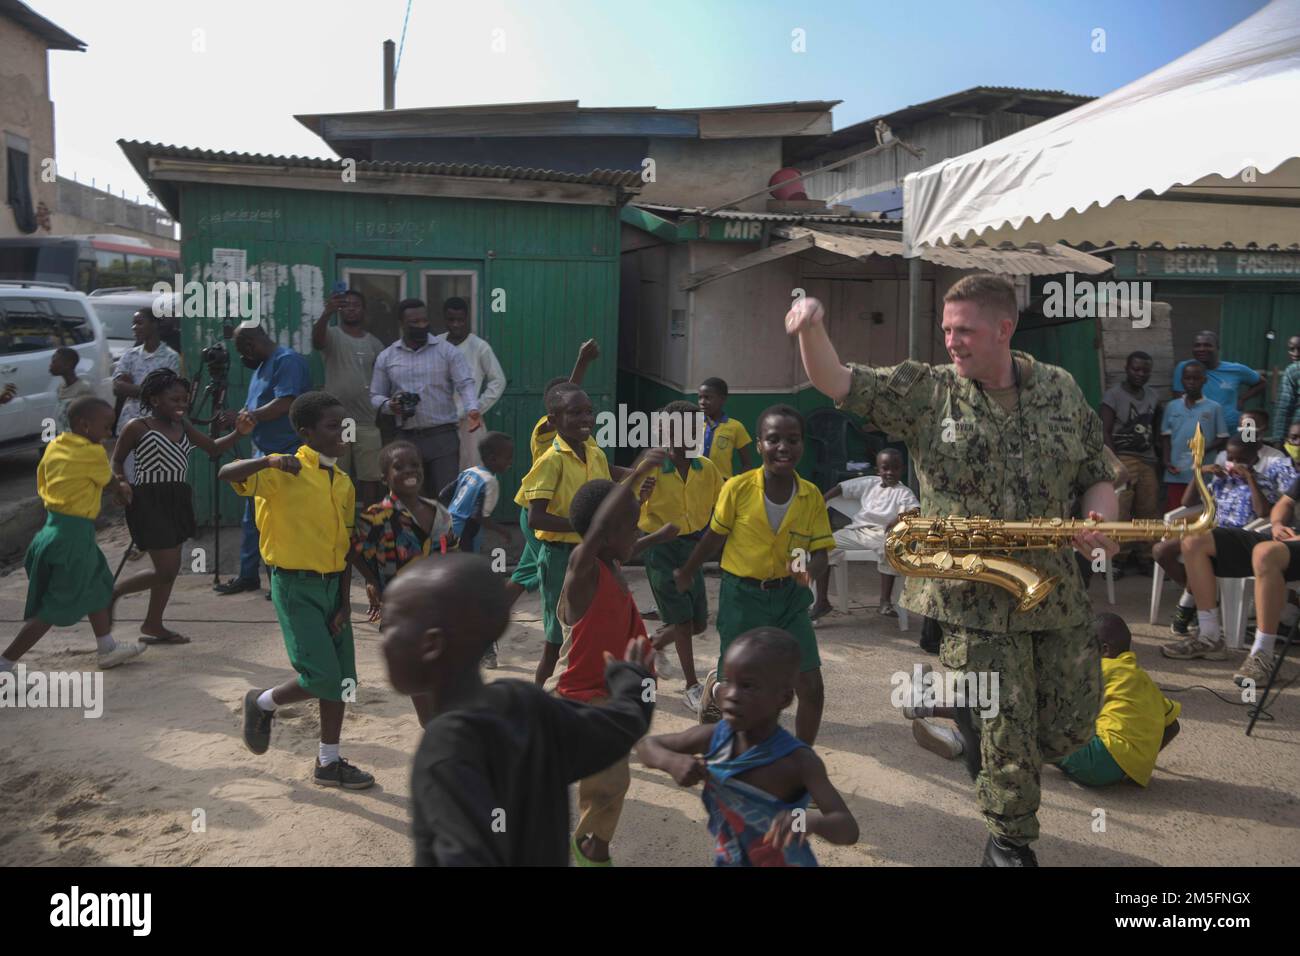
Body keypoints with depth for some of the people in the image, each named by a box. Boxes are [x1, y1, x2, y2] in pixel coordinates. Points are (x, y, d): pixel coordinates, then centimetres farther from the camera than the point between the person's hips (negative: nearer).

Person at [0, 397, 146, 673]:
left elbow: (42, 486, 13)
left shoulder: (54, 446, 6)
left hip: (53, 526, 9)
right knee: (52, 610, 0)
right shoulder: (93, 453, -15)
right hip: (75, 534, -9)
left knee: (98, 589, 22)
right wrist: (123, 489, 25)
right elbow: (111, 483, 0)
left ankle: (108, 649, 32)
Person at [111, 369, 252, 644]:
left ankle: (153, 625, 25)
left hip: (177, 500, 7)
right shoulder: (137, 427, -8)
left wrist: (238, 433, -8)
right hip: (149, 501, -7)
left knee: (171, 568, 11)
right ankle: (112, 592, 14)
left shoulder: (182, 425, 10)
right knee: (166, 569, -8)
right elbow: (116, 461, 0)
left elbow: (213, 447, 8)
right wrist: (122, 485, -17)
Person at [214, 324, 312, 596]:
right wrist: (235, 417, -2)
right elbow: (253, 409, 18)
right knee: (252, 517, 14)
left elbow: (285, 403, -25)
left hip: (287, 454, -10)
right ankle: (248, 575, 24)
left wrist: (244, 417, -19)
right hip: (263, 453, 10)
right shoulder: (261, 367, 17)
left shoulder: (288, 361, -13)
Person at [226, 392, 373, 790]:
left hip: (331, 584, 7)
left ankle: (328, 763, 22)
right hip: (295, 585, -7)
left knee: (342, 679, 8)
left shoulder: (343, 483, 8)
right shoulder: (284, 473, -10)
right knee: (321, 678, -10)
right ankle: (262, 702, 20)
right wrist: (269, 461, -38)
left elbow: (345, 547, 9)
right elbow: (226, 474, -24)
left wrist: (345, 601, 5)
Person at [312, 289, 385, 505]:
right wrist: (326, 313, -41)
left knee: (371, 477, 3)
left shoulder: (375, 344, 12)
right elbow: (316, 341, -23)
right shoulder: (332, 335, 1)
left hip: (368, 423, 2)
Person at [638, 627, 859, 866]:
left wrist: (811, 820, -51)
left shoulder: (798, 761, -27)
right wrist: (671, 761, -27)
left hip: (786, 862, -3)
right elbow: (646, 745, -5)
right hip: (727, 861, 4)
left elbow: (849, 829, -30)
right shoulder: (714, 737, -17)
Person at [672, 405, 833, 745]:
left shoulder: (812, 496, -9)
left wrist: (810, 570, -28)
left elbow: (820, 550, -4)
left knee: (811, 689, -2)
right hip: (742, 594, -2)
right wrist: (687, 572, 13)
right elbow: (715, 535, 0)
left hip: (789, 595, 2)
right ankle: (714, 683, 47)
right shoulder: (738, 488, -16)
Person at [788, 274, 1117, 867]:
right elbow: (838, 384, -11)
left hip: (1058, 592, 4)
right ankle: (1010, 844, 29)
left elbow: (1097, 475, 11)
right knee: (1006, 734, 4)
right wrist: (812, 329, -30)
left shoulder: (1061, 390, 5)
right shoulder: (925, 392, -3)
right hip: (972, 598, -3)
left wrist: (1101, 520, -10)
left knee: (1072, 723, 13)